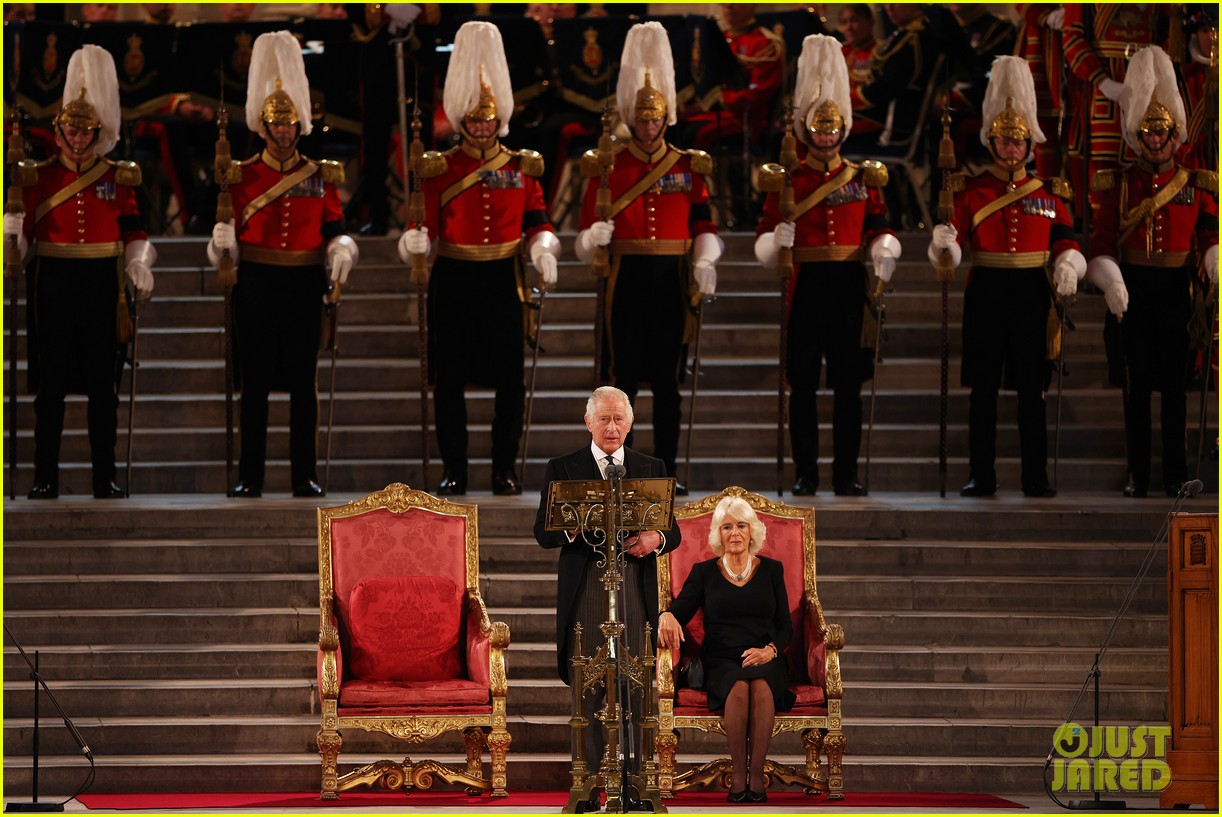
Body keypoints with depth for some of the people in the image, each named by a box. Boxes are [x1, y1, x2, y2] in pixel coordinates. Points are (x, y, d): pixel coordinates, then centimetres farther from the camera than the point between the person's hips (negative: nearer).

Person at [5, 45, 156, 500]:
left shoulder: (118, 178, 6)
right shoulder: (39, 177, 4)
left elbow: (134, 230, 6)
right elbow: (22, 229, 1)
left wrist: (138, 266, -11)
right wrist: (10, 233, -19)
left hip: (102, 286, 1)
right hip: (53, 286, -1)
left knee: (103, 384, 4)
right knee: (51, 383, 1)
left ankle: (104, 477, 10)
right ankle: (45, 477, 7)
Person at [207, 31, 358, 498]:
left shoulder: (320, 176, 7)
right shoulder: (242, 176, 4)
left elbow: (334, 232, 6)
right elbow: (231, 240, 4)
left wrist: (341, 254, -15)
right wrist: (222, 241, -18)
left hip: (304, 288, 1)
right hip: (256, 287, -1)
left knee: (303, 383, 3)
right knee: (254, 382, 1)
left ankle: (305, 476, 8)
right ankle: (250, 477, 6)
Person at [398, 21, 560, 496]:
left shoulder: (522, 167, 7)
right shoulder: (440, 169, 3)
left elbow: (537, 222, 6)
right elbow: (427, 224, -1)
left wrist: (543, 250, -14)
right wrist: (414, 241, -23)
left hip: (502, 280, 1)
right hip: (453, 282, -1)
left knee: (510, 380, 0)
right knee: (450, 379, 1)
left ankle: (504, 470, 10)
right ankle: (454, 471, 9)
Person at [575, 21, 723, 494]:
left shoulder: (688, 167, 8)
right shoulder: (606, 167, 3)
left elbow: (703, 224, 6)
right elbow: (587, 237, 1)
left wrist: (704, 263, -12)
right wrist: (594, 236, -22)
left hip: (670, 280, 2)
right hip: (626, 280, -1)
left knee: (668, 379, 4)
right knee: (624, 376, -1)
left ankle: (666, 470, 9)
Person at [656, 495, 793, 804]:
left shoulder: (771, 570, 15)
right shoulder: (704, 573, 13)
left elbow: (785, 627, 12)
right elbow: (679, 612, 4)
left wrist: (770, 650, -9)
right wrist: (666, 616, -21)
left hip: (765, 660, 0)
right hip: (720, 661, 0)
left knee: (761, 685, -37)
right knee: (738, 686, -37)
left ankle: (757, 776, -34)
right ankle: (737, 775, -31)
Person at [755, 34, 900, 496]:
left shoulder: (864, 178, 10)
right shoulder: (787, 181, 6)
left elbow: (879, 230, 7)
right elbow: (765, 241, 2)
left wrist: (884, 254, -15)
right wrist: (776, 240, -21)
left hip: (850, 286, 1)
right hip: (806, 286, -1)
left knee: (849, 384, 2)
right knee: (803, 384, 0)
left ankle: (846, 475, 7)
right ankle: (806, 474, 6)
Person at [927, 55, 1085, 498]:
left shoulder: (1049, 192, 8)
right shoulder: (970, 191, 3)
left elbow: (1065, 241, 7)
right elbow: (952, 250, -5)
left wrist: (1068, 266, -15)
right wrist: (943, 242, -29)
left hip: (1033, 293, 1)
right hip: (986, 292, -1)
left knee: (1032, 387, 1)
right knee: (983, 387, 1)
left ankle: (1036, 477, 6)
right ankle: (983, 476, 7)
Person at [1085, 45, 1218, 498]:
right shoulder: (1117, 185, 4)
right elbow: (1102, 239, -2)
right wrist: (1110, 281, -17)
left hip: (1178, 290, 0)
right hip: (1133, 290, 0)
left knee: (1175, 382, 3)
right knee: (1136, 381, 3)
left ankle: (1176, 473, 8)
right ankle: (1138, 473, 8)